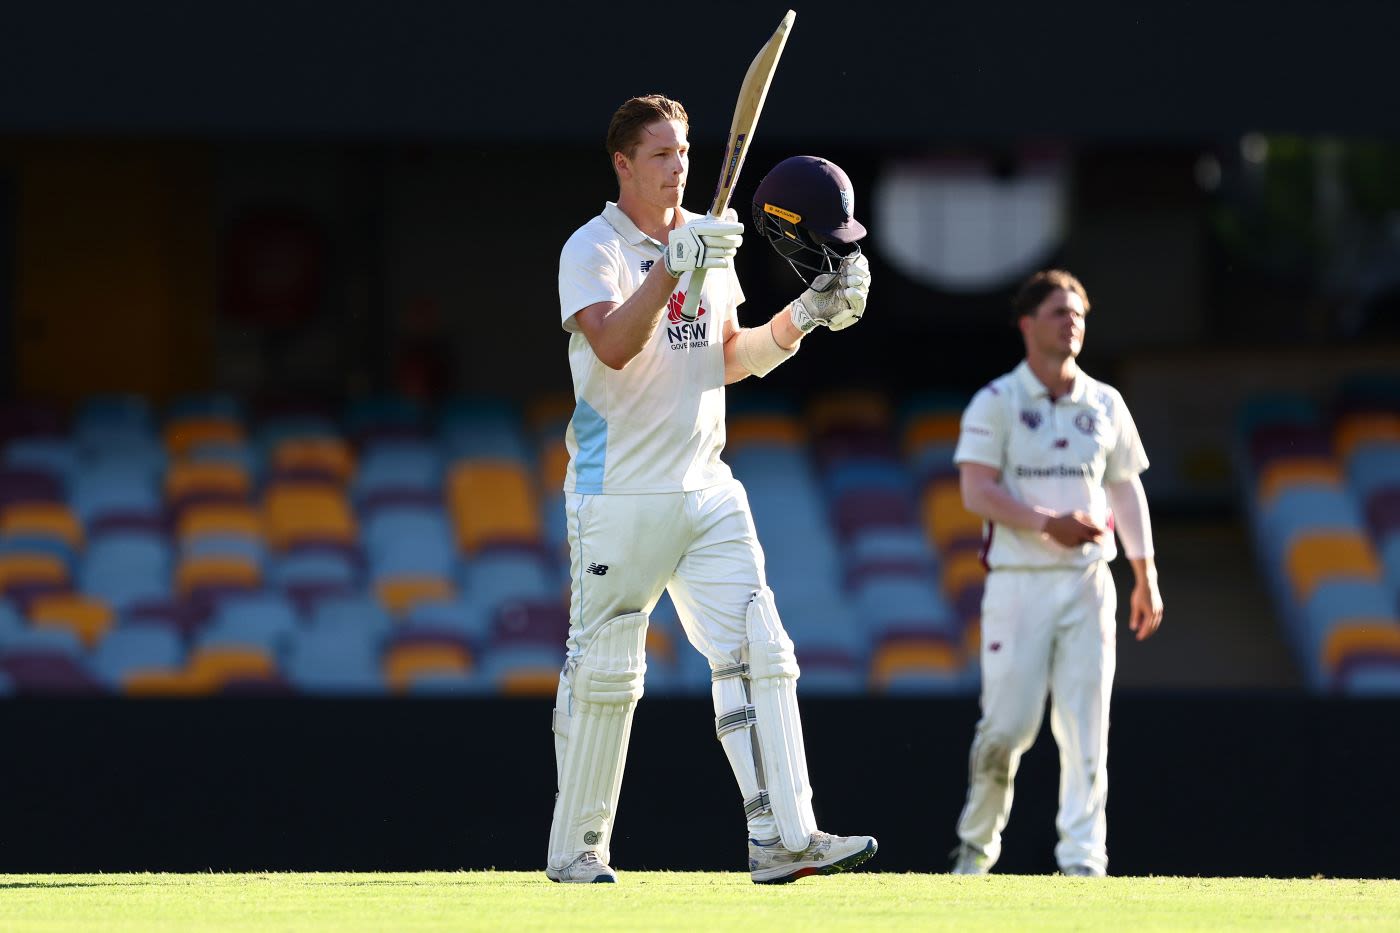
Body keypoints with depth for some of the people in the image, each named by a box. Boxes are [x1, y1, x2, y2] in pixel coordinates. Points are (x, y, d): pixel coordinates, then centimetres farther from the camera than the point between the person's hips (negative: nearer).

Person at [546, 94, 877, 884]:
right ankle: (576, 848, 12)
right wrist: (674, 267, -33)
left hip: (706, 487, 6)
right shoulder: (594, 249, -7)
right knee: (604, 670, 0)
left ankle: (783, 835, -12)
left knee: (758, 651, -6)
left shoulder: (708, 241, 14)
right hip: (619, 493, -6)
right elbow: (613, 346, -24)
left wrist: (804, 318, 5)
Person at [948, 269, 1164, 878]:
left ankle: (1082, 859, -5)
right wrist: (1048, 523, -22)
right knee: (1007, 722, -4)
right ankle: (977, 841, 16)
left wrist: (1146, 575, 10)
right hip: (1019, 582, -3)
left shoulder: (1105, 405, 12)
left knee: (1086, 725, -4)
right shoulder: (996, 404, -2)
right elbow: (977, 492, -10)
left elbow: (1126, 489, 17)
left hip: (1087, 582, 3)